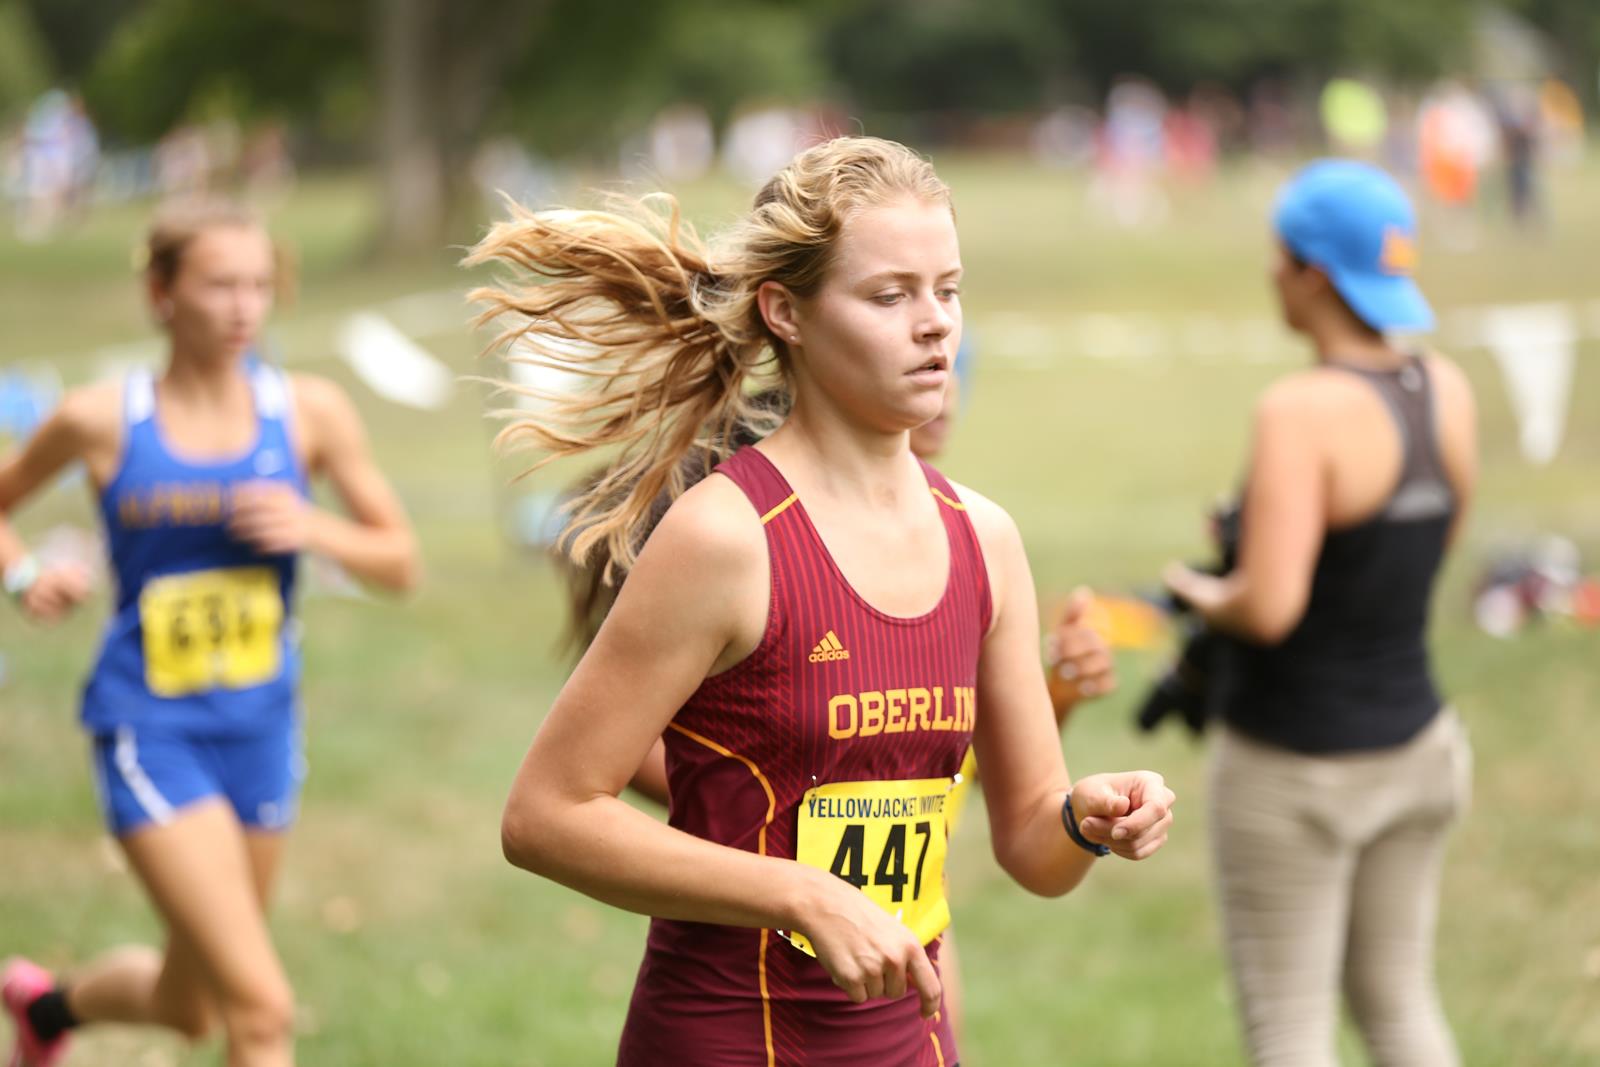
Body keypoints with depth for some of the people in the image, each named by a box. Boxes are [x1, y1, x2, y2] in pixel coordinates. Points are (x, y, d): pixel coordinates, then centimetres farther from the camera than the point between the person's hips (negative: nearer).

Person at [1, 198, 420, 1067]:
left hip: (261, 725, 4)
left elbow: (400, 563, 3)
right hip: (150, 728, -4)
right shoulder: (101, 421, -7)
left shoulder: (310, 411, -2)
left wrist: (317, 529, -16)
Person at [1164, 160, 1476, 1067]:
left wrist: (1203, 592, -7)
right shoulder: (1449, 392, 0)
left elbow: (1269, 608, -28)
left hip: (1297, 765, -7)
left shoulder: (1304, 411, -23)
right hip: (1417, 743, 7)